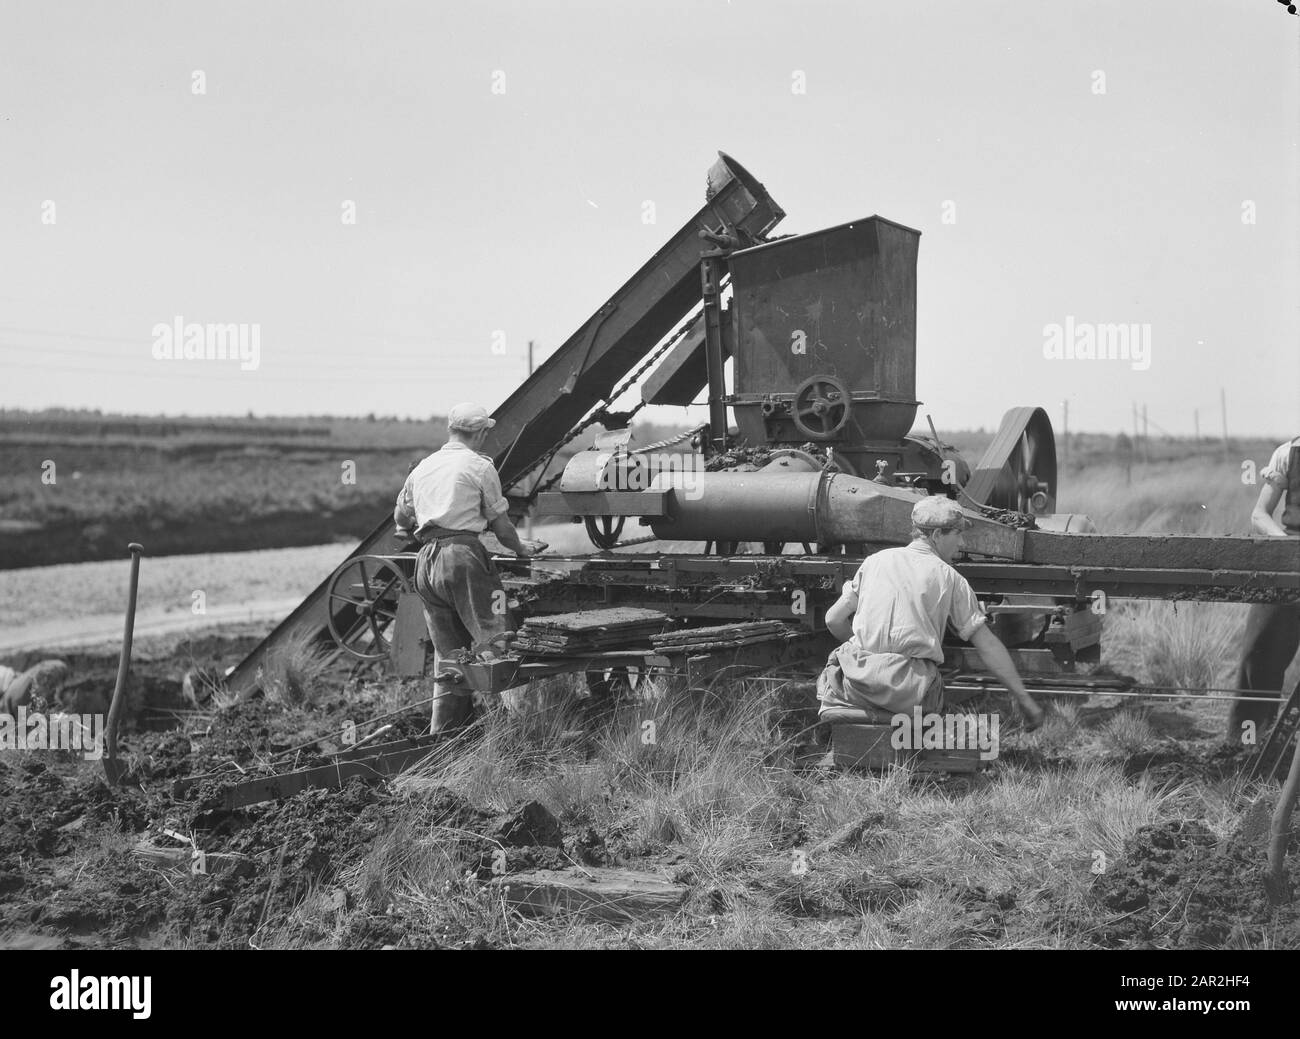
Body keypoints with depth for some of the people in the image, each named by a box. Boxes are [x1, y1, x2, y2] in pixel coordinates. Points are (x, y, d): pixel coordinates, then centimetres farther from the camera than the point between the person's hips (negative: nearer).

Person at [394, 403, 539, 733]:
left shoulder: (422, 467, 19)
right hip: (463, 555, -7)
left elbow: (401, 518, 30)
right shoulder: (480, 466, 1)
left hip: (426, 561, 7)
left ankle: (441, 733, 13)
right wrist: (521, 549, 21)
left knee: (448, 655, 13)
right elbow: (500, 523, 4)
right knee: (493, 643, -7)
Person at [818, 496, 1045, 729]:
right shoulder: (949, 578, 8)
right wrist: (1024, 699, 9)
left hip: (859, 682, 2)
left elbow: (834, 619, 14)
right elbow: (988, 644, 5)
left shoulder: (876, 560, 14)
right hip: (912, 690, -2)